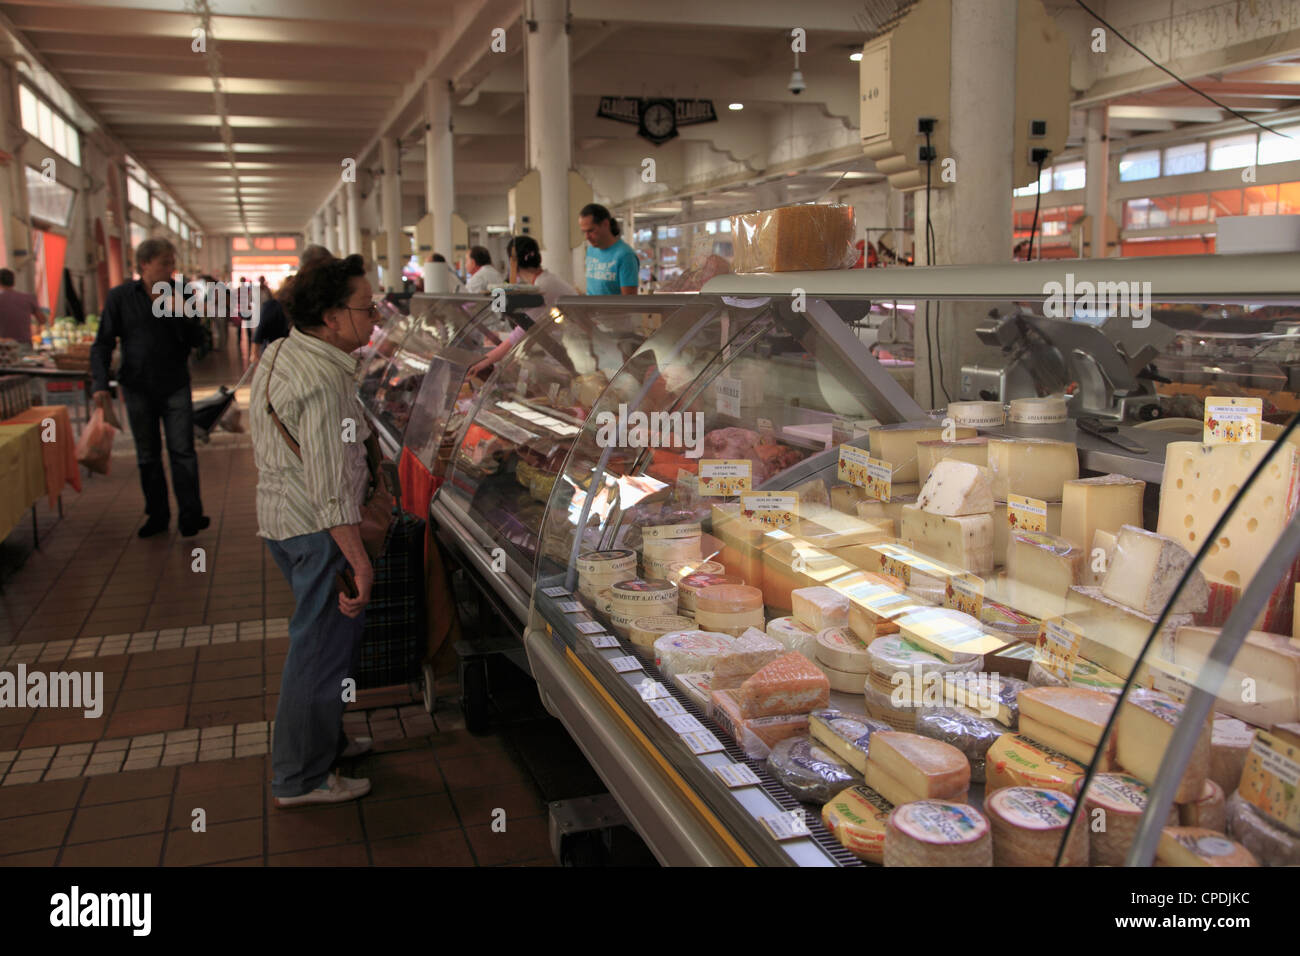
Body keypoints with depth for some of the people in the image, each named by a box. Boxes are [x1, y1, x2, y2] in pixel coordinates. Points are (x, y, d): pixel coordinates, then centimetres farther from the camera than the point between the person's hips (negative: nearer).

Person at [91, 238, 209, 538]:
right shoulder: (120, 297, -2)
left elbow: (197, 339, -1)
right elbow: (103, 343, 0)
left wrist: (179, 314, -18)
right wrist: (100, 383, -12)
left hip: (175, 386, -1)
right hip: (138, 388, 1)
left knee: (182, 451, -5)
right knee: (148, 457, 10)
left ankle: (190, 516, -1)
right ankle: (157, 515, 20)